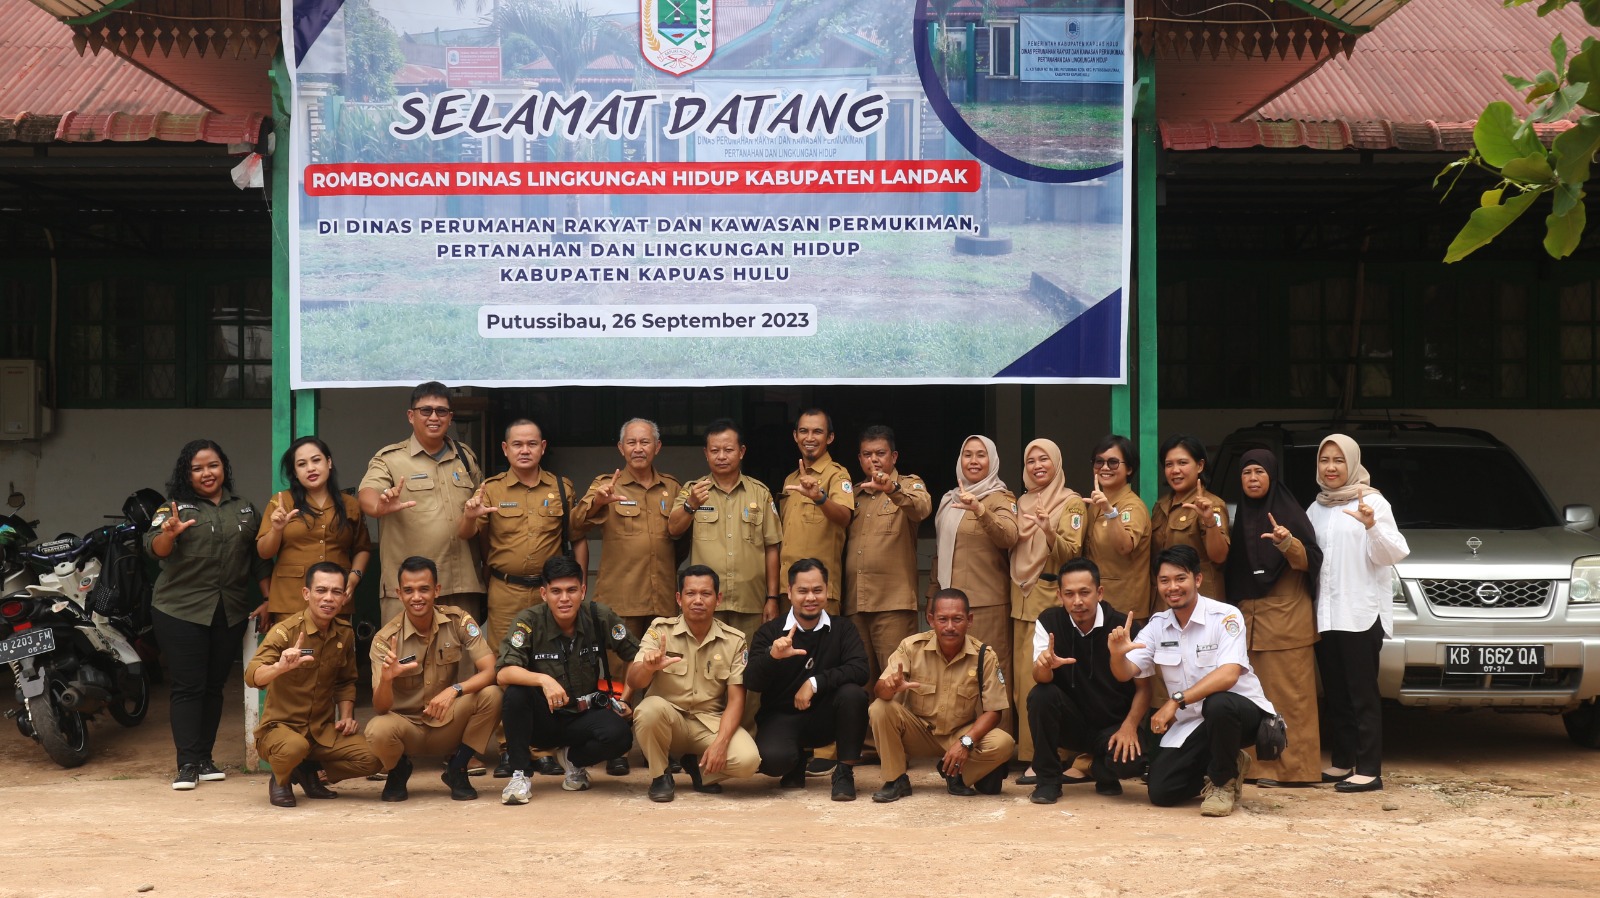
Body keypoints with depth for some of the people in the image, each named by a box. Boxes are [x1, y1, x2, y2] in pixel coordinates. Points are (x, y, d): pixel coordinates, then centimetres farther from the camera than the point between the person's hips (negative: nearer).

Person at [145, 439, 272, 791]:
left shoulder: (246, 509, 11)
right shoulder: (175, 507, -1)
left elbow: (260, 559, 12)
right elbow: (156, 549, -14)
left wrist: (267, 599, 4)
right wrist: (169, 533, -35)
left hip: (231, 613, 4)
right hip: (181, 612, -4)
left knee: (215, 686, 9)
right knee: (188, 687, -4)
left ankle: (205, 758, 17)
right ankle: (187, 764, -2)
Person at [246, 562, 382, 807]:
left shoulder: (345, 633, 2)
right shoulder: (285, 631, -15)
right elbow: (252, 676, -29)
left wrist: (347, 716, 2)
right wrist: (280, 667, -49)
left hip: (324, 729, 5)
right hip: (280, 725, -5)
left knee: (372, 759, -17)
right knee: (295, 747, -39)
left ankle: (309, 770, 11)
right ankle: (281, 779, -1)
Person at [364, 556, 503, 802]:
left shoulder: (458, 621, -9)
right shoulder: (385, 639, -13)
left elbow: (490, 671, -18)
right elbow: (381, 708, -18)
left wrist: (455, 690, -36)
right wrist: (386, 679, -41)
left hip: (449, 724, 1)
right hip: (407, 726, -1)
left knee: (491, 694, -26)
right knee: (378, 730, -34)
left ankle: (456, 769, -4)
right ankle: (399, 770, 4)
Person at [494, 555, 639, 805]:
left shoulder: (600, 617, -10)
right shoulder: (528, 621, -15)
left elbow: (637, 657, 2)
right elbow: (502, 673, -27)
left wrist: (625, 698, -8)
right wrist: (543, 680, -42)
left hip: (585, 716, 2)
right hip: (542, 718, -1)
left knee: (620, 734, -30)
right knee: (515, 693, -33)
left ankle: (573, 758, 5)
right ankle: (520, 774, -15)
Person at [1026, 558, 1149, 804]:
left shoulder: (1123, 627, -14)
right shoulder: (1049, 622, -9)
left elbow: (1143, 687, -6)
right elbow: (1040, 678, -18)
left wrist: (1129, 726, -21)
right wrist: (1045, 665, -42)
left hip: (1113, 725, -1)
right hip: (1071, 723, 1)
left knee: (1129, 761, -31)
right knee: (1040, 696, -28)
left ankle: (1101, 769, 10)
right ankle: (1048, 778, -8)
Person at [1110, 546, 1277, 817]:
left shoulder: (1225, 616, -15)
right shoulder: (1157, 624, 2)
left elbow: (1228, 675, -29)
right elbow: (1125, 673, -3)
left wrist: (1176, 700, -35)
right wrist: (1117, 654, -27)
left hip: (1239, 711, -5)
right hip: (1190, 723, 5)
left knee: (1217, 704, -39)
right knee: (1161, 791, -10)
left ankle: (1223, 781, -10)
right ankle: (1222, 767, 20)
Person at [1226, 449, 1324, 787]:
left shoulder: (1289, 511, -1)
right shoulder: (1241, 517, 16)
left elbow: (1311, 561, -10)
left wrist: (1286, 542, -27)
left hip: (1286, 616, -5)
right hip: (1247, 615, 5)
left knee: (1288, 693, -6)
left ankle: (1293, 767, -5)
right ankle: (1260, 764, 4)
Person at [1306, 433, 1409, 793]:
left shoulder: (1372, 502, -2)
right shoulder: (1316, 509, 16)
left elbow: (1394, 554, -12)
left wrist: (1372, 525, -28)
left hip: (1361, 614, -6)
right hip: (1325, 613, 6)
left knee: (1362, 694, -7)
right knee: (1335, 694, 10)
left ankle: (1369, 770, -5)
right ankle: (1342, 762, 17)